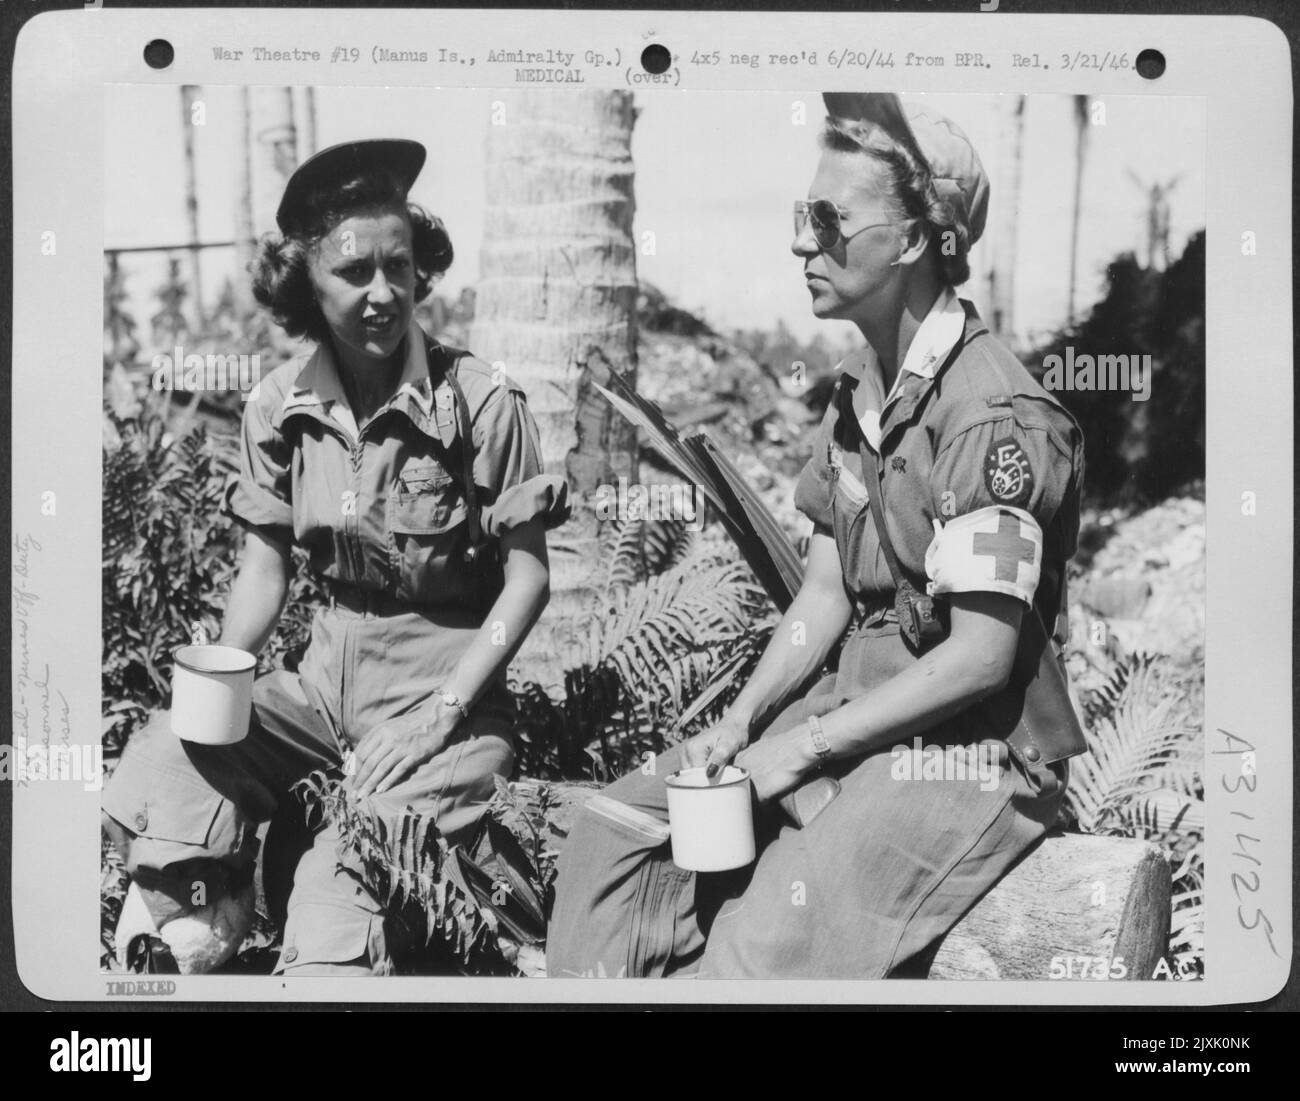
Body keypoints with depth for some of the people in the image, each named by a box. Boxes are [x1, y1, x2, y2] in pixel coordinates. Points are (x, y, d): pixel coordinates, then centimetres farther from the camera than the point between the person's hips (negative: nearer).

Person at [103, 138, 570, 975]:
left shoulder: (482, 402, -13)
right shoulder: (281, 406, 0)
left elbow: (528, 575, -9)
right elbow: (266, 563, 8)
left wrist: (443, 712, -16)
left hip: (448, 680, -5)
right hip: (327, 674, 5)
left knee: (337, 899, -26)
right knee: (155, 779, -17)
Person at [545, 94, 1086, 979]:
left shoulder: (996, 417, -19)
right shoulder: (859, 392, 9)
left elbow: (981, 657, -20)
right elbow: (827, 594, 11)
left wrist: (800, 749, -16)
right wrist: (739, 724, -2)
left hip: (972, 751, -8)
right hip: (862, 715, 8)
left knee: (759, 950, -23)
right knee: (616, 838, 1)